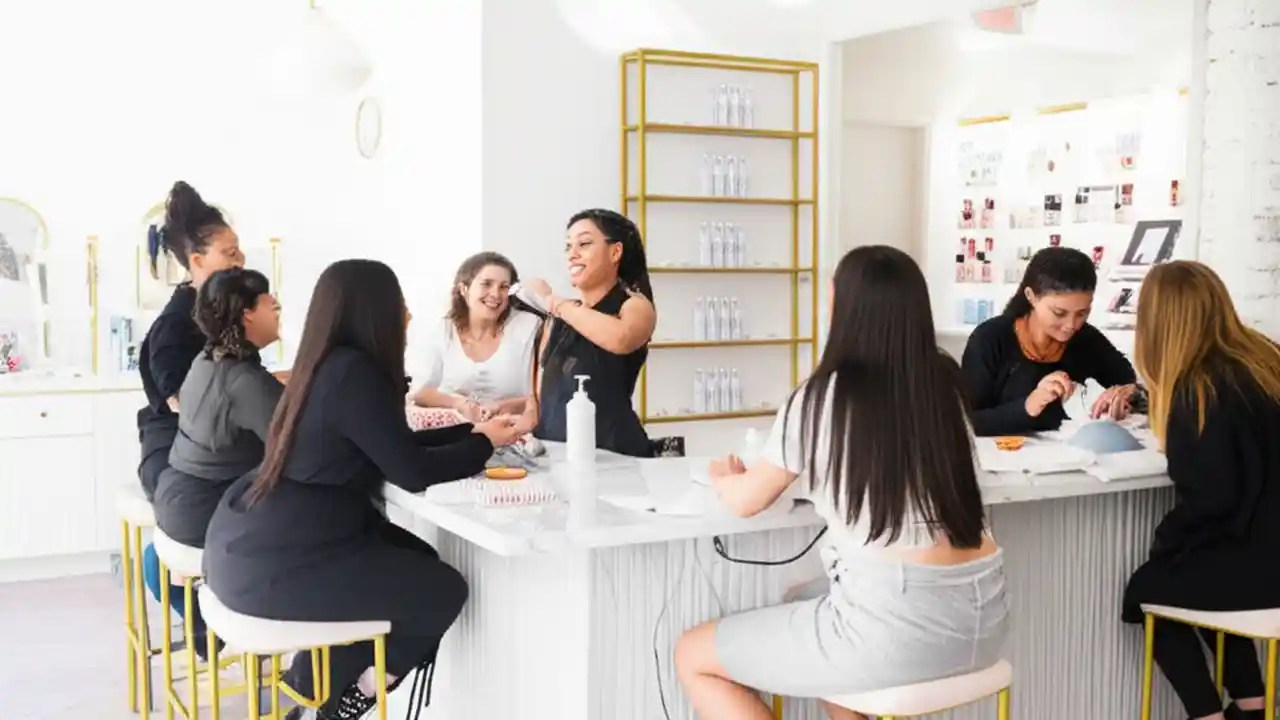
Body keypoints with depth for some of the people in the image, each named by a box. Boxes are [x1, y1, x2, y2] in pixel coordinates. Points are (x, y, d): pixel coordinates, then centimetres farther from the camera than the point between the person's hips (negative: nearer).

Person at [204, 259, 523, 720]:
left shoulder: (328, 365, 11)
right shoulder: (353, 373, -18)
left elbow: (393, 446, 18)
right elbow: (412, 471, -17)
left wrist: (475, 431, 19)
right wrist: (484, 444, -1)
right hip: (272, 562, -10)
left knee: (419, 559, 20)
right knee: (444, 590, 0)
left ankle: (319, 678, 26)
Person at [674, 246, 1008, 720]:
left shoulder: (822, 396, -8)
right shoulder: (946, 383, 7)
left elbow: (745, 502, 5)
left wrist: (722, 476, 26)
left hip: (897, 623, -7)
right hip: (981, 614, 7)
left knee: (692, 656, 11)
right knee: (812, 605, 35)